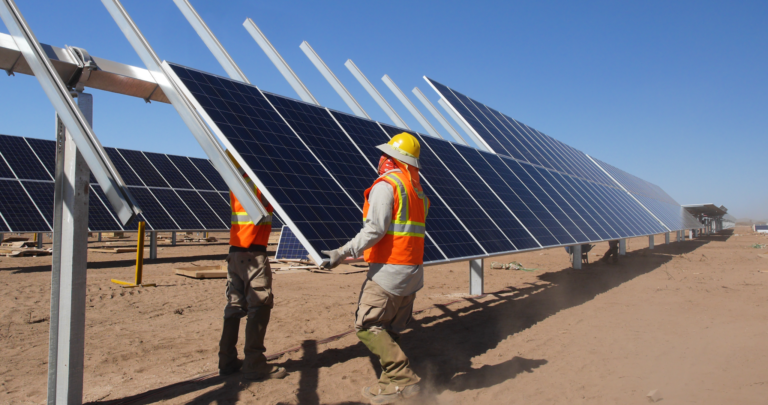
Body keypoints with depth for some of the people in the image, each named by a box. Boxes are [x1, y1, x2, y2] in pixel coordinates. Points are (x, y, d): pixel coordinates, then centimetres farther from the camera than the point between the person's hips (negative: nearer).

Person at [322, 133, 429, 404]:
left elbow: (375, 230, -20)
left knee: (367, 326, -2)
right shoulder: (418, 191, 17)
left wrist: (344, 253, -22)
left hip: (388, 270, -9)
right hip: (413, 271, 9)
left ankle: (402, 379, -5)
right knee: (389, 331, 15)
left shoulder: (385, 185, -9)